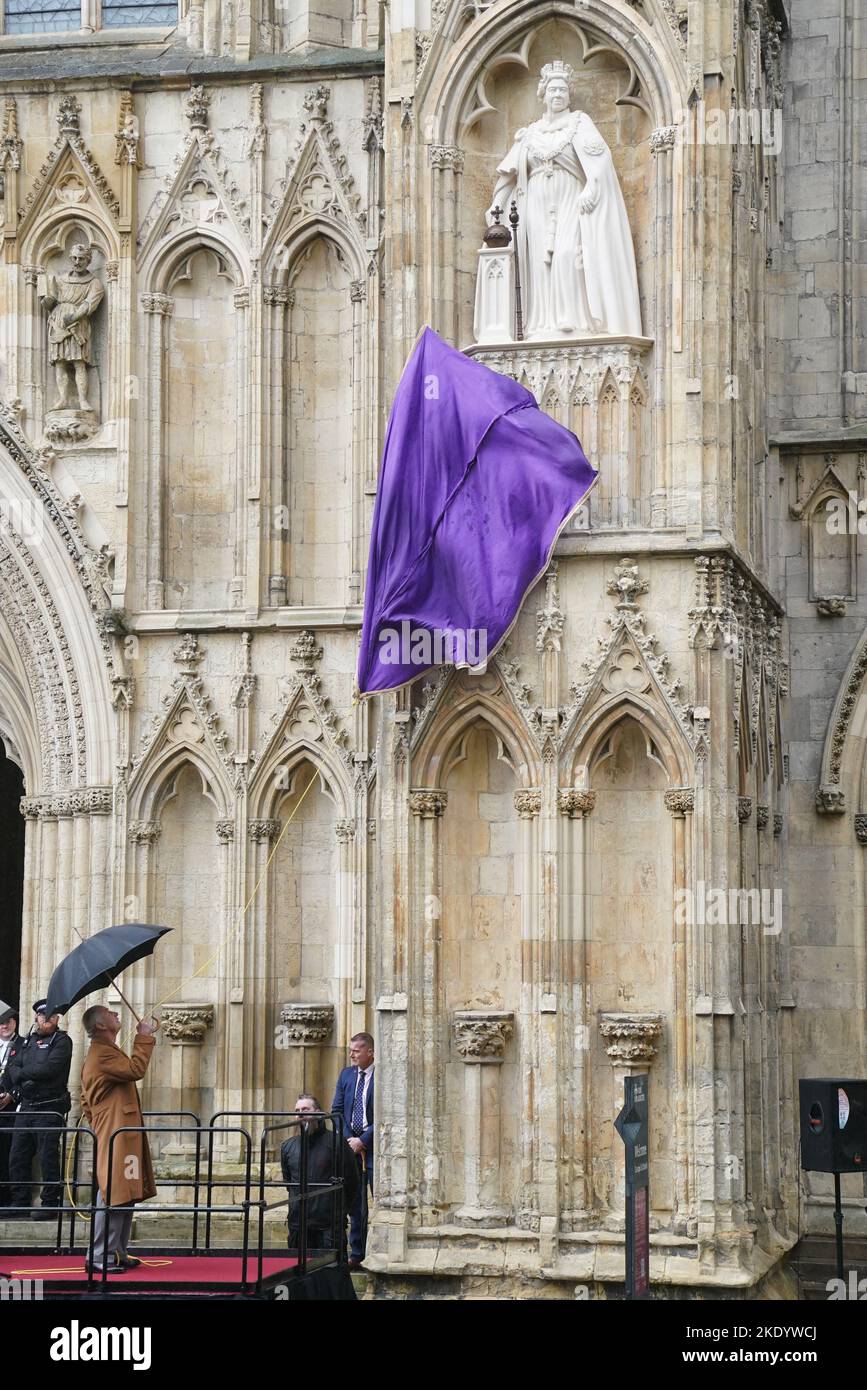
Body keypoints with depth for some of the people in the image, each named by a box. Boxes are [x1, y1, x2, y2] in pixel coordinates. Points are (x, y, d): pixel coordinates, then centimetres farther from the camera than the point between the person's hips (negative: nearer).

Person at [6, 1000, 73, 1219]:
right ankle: (20, 1204, 12)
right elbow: (12, 1067, 8)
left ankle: (50, 1204, 0)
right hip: (26, 1107, 6)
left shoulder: (62, 1041, -2)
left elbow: (49, 1068, -15)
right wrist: (25, 1079, -12)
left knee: (48, 1157, -6)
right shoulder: (28, 1042, 18)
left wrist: (22, 1072, -4)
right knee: (17, 1157, 5)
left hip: (50, 1108, -6)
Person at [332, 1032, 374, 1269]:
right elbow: (337, 1110, 11)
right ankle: (356, 1254, 13)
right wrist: (347, 1139, -1)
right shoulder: (346, 1075, 10)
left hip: (374, 1146, -5)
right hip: (351, 1144, 5)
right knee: (355, 1203, 8)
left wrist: (363, 1140, -12)